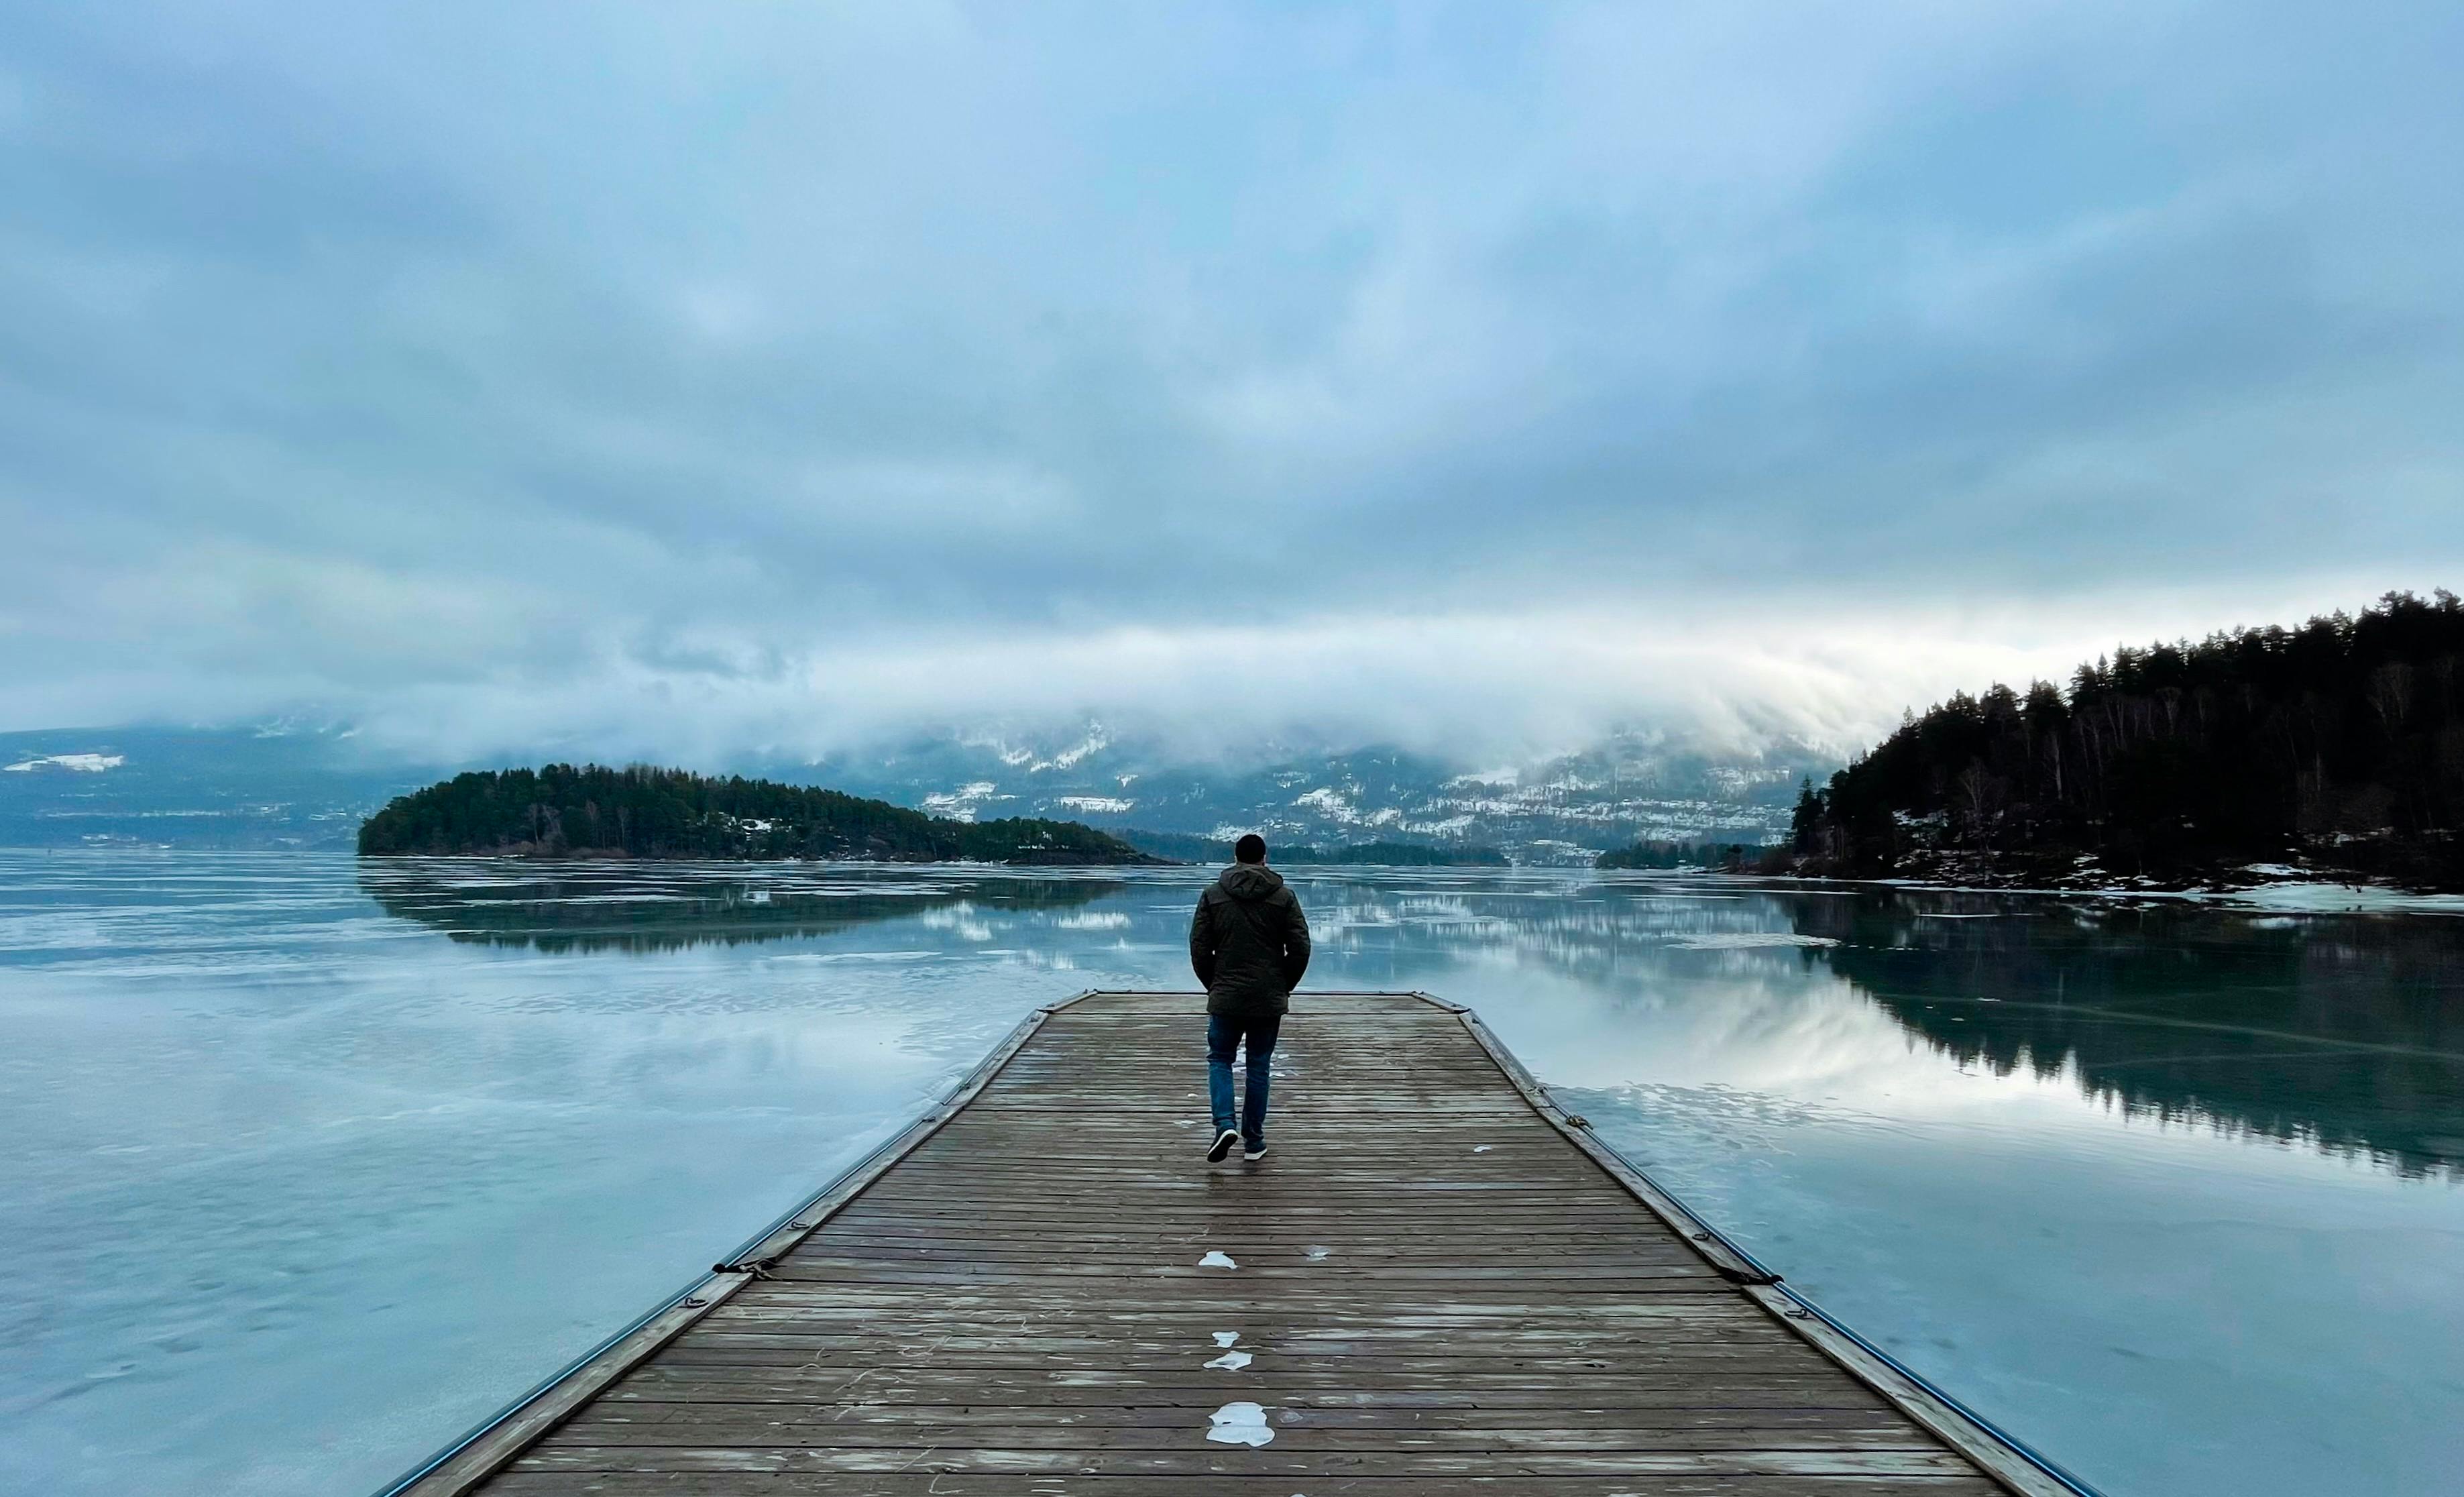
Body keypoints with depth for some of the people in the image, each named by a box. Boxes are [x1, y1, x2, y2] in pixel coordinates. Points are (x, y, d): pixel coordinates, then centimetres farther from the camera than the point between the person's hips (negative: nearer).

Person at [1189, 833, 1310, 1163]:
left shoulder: (1213, 895, -1)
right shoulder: (1284, 897, -1)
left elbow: (1199, 948, -1)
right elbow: (1300, 949, -3)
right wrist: (1284, 987, 10)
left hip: (1226, 998, 0)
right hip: (1269, 1000, 1)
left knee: (1219, 1060, 13)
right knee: (1259, 1067, 11)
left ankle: (1225, 1124, -8)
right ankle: (1253, 1142, 16)